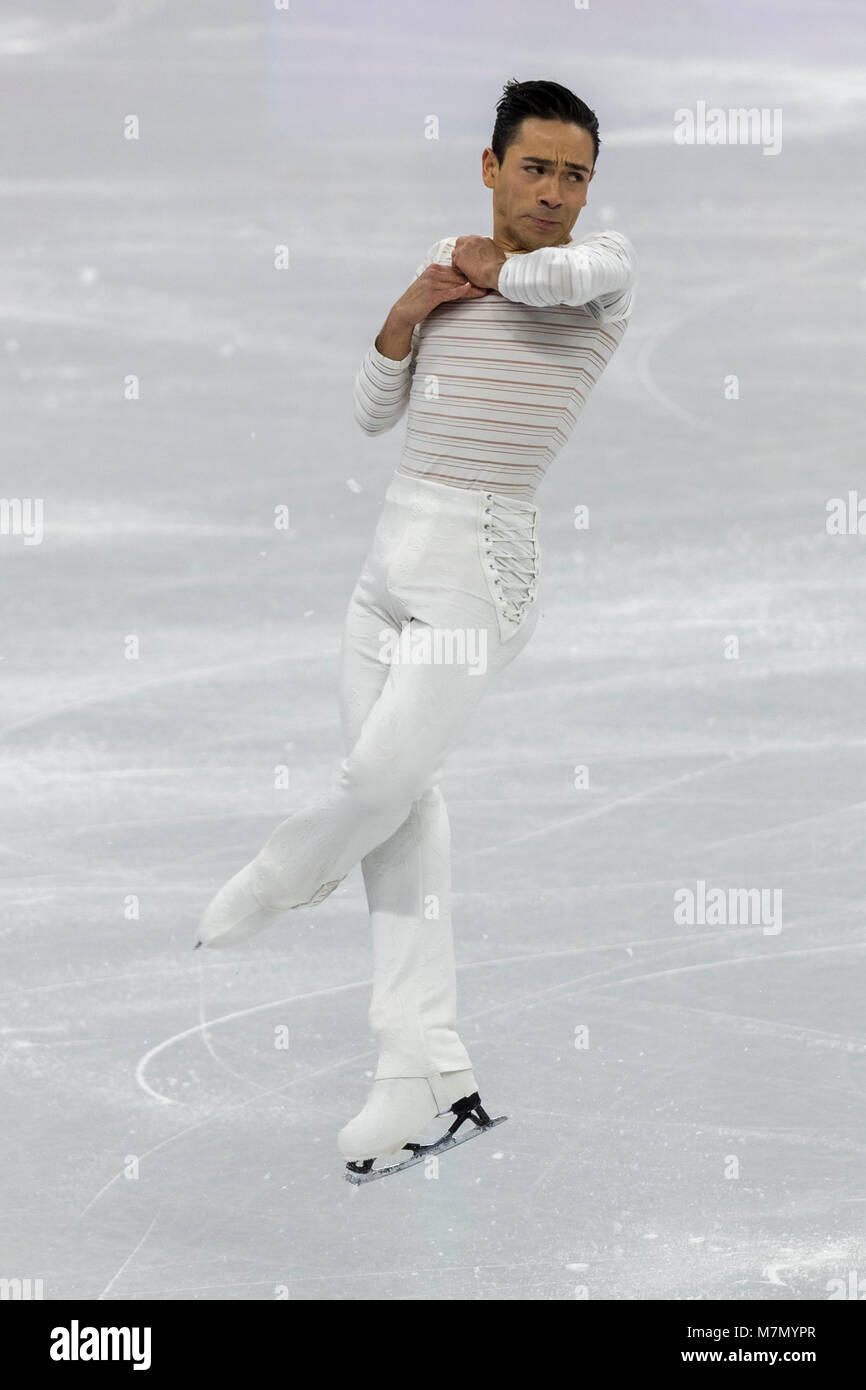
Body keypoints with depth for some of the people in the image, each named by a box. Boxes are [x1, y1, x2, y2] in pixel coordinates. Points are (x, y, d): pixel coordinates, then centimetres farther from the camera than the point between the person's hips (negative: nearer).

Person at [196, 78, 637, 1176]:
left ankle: (281, 878, 23)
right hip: (391, 554, 6)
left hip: (481, 572, -6)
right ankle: (424, 1066, 1)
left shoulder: (606, 263, -5)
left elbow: (579, 272, -31)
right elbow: (372, 415, 16)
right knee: (404, 798, 1)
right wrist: (409, 311, -2)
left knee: (376, 785, -11)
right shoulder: (448, 257, 13)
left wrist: (494, 265, -10)